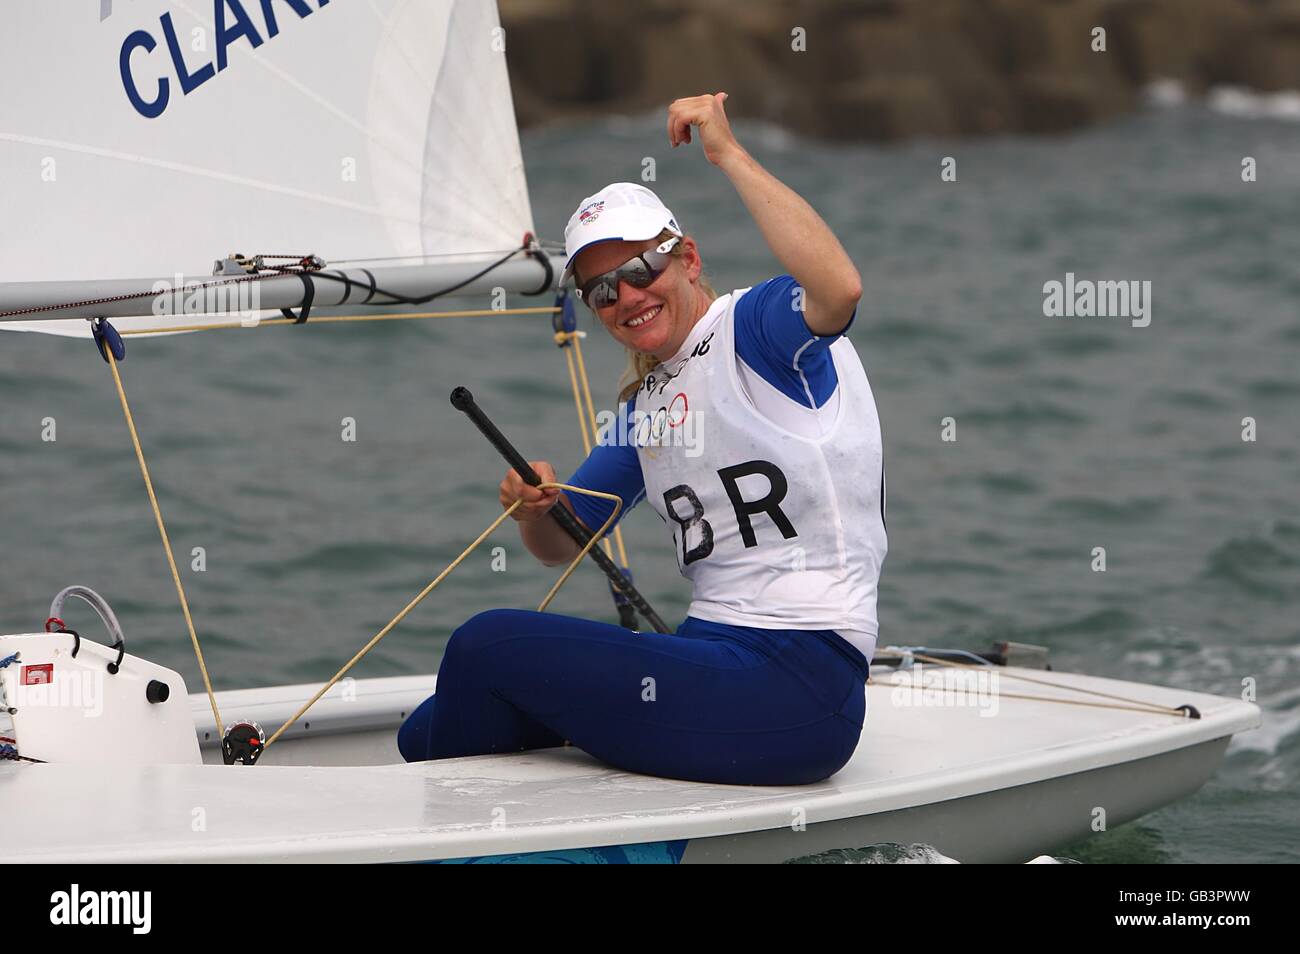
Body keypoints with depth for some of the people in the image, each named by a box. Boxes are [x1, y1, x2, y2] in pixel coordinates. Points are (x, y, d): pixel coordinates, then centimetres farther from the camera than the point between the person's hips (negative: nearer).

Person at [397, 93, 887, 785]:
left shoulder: (756, 327, -6)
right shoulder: (645, 408, 18)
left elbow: (840, 288, -31)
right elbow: (559, 546, 25)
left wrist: (728, 154, -26)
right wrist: (535, 509, -1)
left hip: (798, 687, -9)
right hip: (714, 660, 9)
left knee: (489, 646, -10)